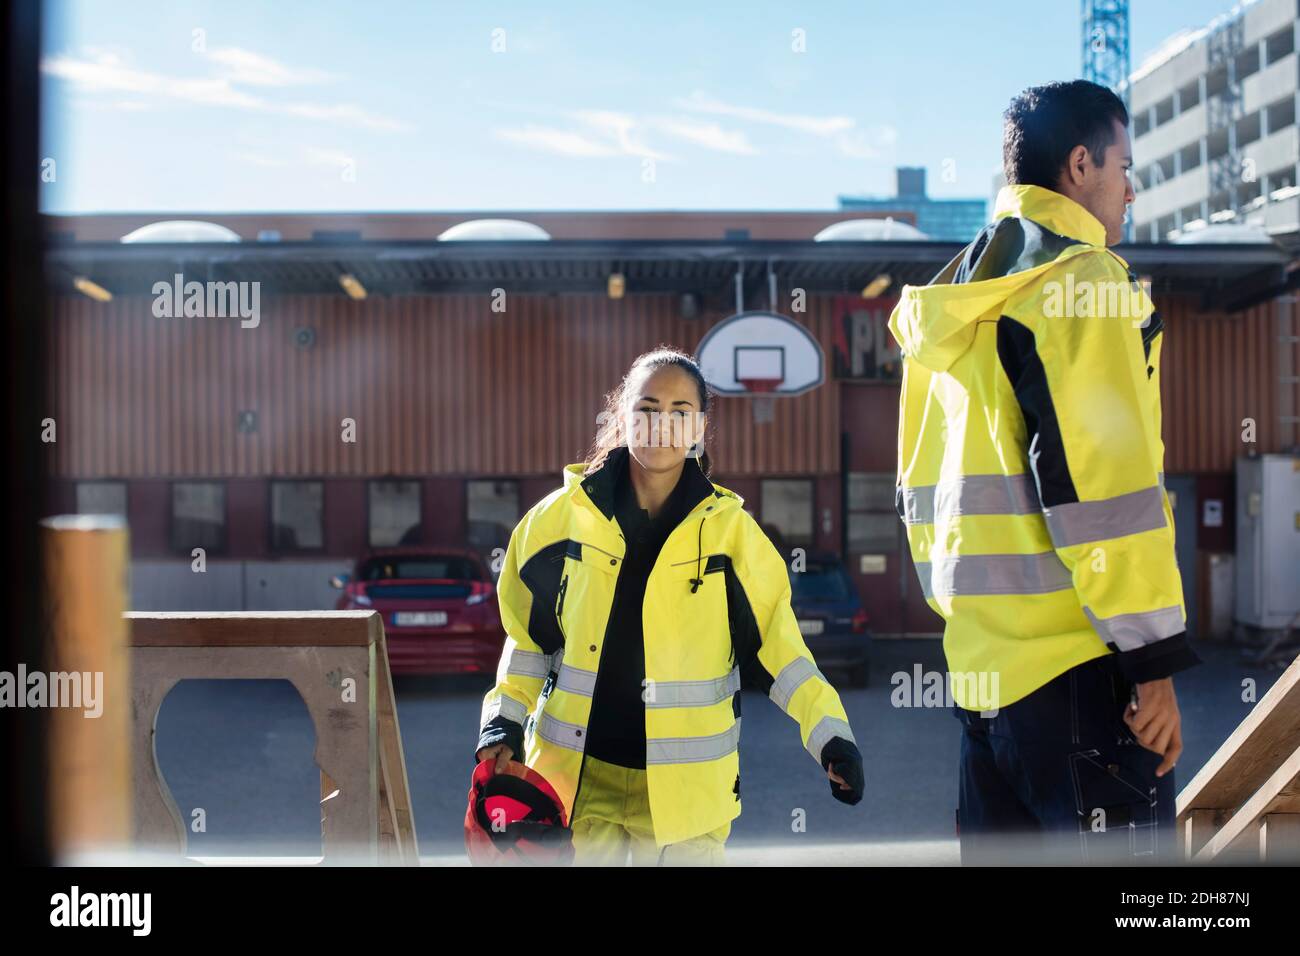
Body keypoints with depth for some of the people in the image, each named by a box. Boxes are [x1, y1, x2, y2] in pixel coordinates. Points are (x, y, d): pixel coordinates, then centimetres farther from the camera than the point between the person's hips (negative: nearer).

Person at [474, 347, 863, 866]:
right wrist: (505, 721, 0)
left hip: (686, 788, 0)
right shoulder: (564, 517, 0)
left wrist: (829, 733, -7)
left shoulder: (730, 529, -2)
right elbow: (529, 635, 11)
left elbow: (775, 640, 2)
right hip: (576, 776, 1)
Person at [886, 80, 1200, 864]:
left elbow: (922, 485, 19)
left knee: (1002, 846, 13)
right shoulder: (1082, 279, -8)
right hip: (1079, 662, -8)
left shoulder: (957, 301, 18)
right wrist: (1154, 655, -13)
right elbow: (1104, 484, -16)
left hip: (984, 665, 9)